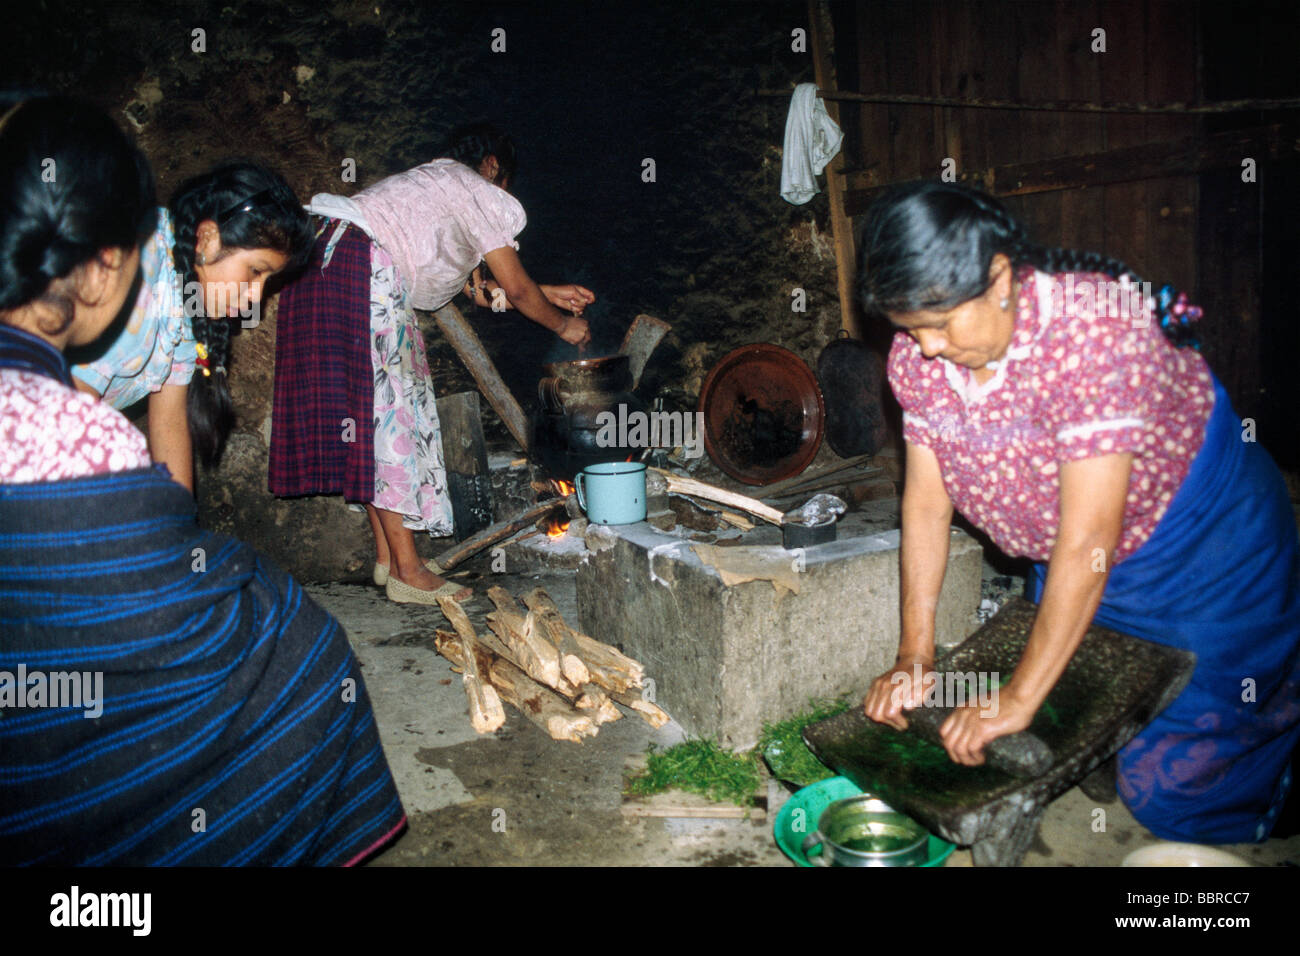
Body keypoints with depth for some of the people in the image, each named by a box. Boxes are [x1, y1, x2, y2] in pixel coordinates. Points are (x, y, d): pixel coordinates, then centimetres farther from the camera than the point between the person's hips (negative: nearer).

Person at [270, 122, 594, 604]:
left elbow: (472, 285, 33)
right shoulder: (481, 194, 7)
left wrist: (550, 294, 38)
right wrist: (564, 325, 25)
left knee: (371, 407, 10)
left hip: (321, 258, 9)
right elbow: (517, 289, 8)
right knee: (388, 407, -8)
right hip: (361, 264, -9)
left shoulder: (430, 181, 33)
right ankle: (406, 571, -5)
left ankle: (387, 555, 16)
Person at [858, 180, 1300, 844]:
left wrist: (1019, 698, -29)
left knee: (1168, 793, -1)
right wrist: (914, 656, -10)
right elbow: (925, 500, -7)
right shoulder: (916, 354, -14)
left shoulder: (1094, 329, -34)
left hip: (1202, 551, -6)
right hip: (1070, 568, 6)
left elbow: (1088, 539, -34)